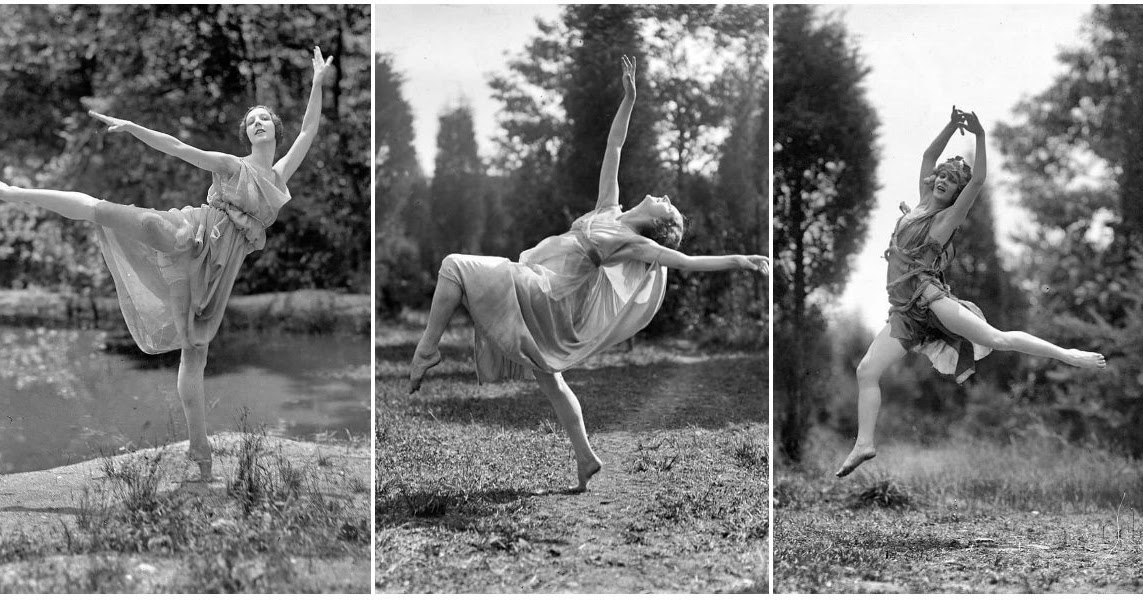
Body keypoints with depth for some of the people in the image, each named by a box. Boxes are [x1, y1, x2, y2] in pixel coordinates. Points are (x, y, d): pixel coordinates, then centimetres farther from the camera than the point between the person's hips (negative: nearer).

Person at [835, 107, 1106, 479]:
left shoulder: (949, 217, -1)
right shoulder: (923, 203, 16)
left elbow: (978, 180, -14)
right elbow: (928, 156, 19)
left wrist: (980, 137, -19)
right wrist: (953, 126, 7)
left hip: (929, 295, -6)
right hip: (904, 312, 6)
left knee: (996, 339, -18)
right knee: (866, 372, 0)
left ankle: (1070, 356, -13)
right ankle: (864, 444, 2)